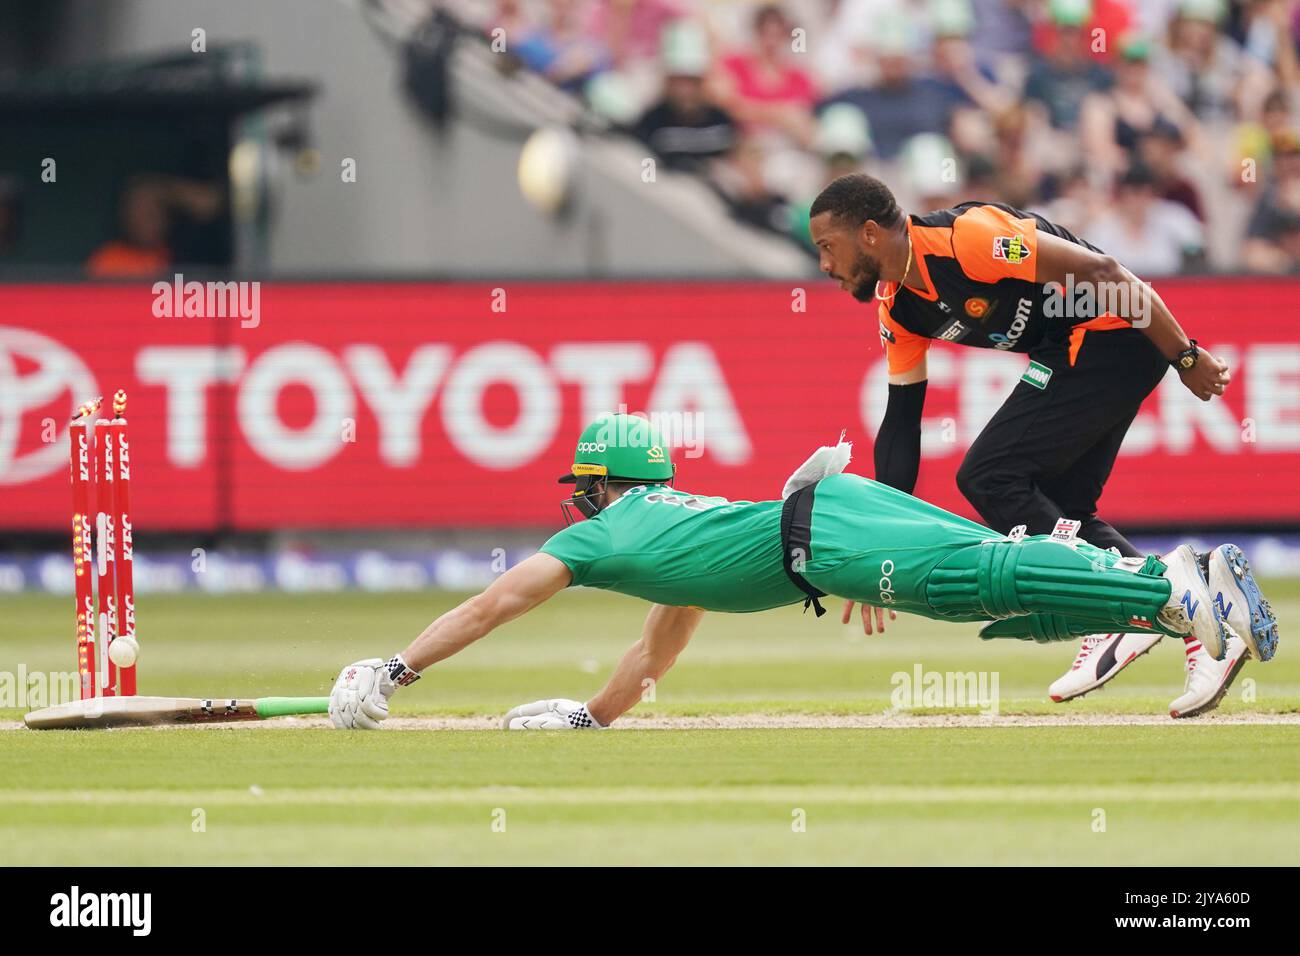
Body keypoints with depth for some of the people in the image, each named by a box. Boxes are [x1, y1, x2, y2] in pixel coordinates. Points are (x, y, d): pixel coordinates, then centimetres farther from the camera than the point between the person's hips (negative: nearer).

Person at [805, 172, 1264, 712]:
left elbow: (1099, 271, -23)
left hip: (1117, 334, -10)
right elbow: (900, 423, 13)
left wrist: (1184, 357, -20)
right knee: (1058, 509, 9)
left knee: (988, 478, -13)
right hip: (1074, 356, 10)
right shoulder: (896, 310, 7)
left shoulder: (962, 238, -23)